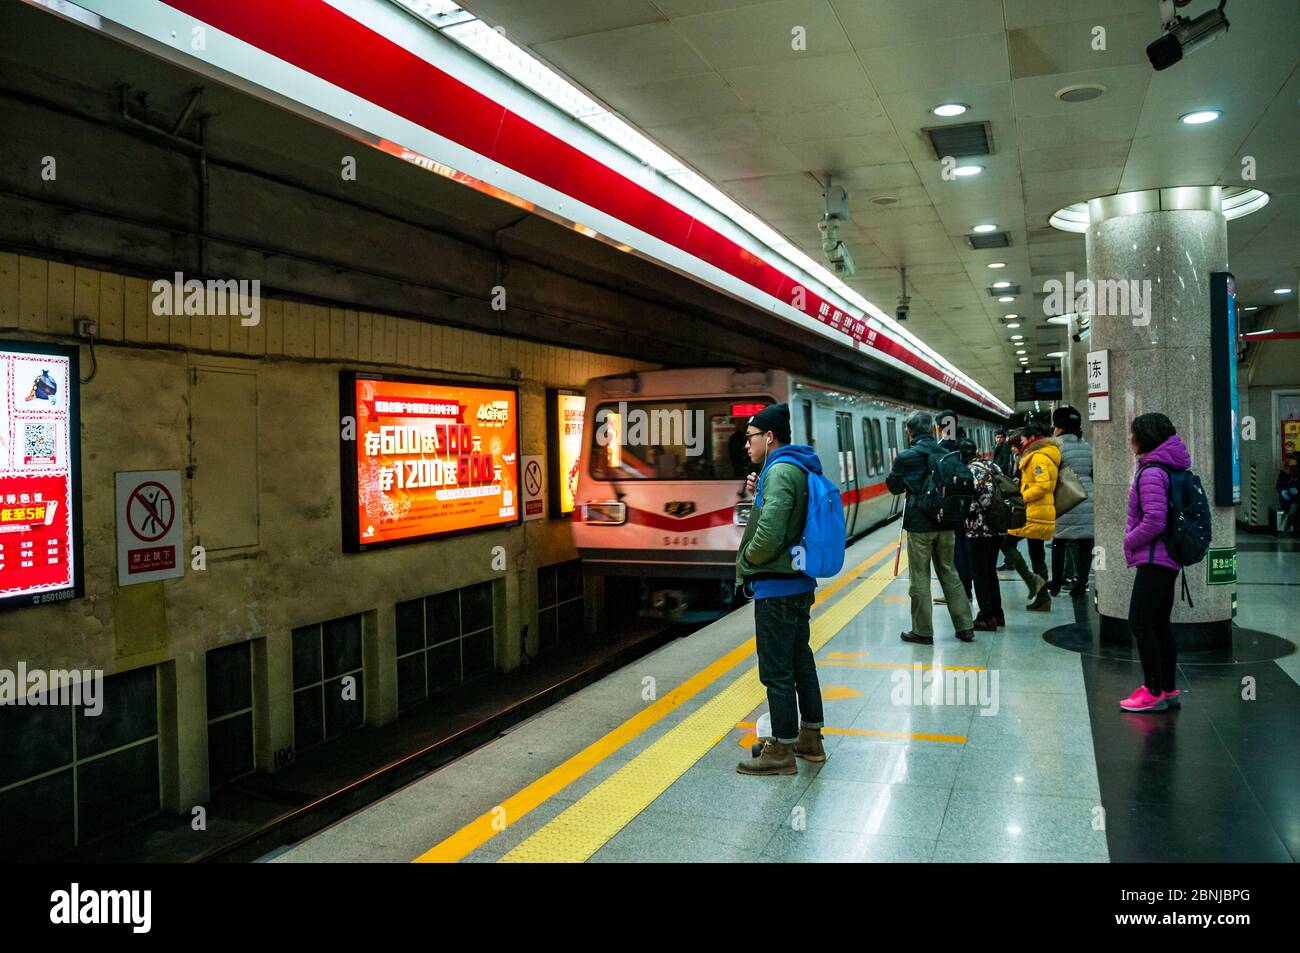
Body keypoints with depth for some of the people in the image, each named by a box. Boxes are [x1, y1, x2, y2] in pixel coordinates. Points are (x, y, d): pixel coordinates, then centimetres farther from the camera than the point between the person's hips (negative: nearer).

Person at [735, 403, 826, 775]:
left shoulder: (780, 471, -19)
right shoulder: (798, 469, 11)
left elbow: (768, 537, -29)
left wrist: (746, 562, -10)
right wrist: (759, 491, 7)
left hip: (776, 586, -10)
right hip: (798, 581, 10)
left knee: (776, 670, 0)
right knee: (799, 659, 18)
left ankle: (782, 751, 9)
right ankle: (810, 737, 30)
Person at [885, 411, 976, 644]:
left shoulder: (905, 458, -10)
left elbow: (893, 487, 6)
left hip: (919, 525, -4)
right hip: (946, 523, 5)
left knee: (920, 579, 5)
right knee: (949, 574, 15)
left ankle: (923, 631, 11)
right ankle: (965, 626, 20)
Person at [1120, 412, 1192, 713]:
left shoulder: (1151, 473, -18)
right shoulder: (1164, 468, 14)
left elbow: (1154, 520, -24)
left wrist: (1130, 541, -9)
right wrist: (1133, 541, 13)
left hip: (1154, 559, -10)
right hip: (1167, 557, 10)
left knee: (1140, 623, -6)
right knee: (1159, 624, 14)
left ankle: (1154, 693, -2)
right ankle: (1168, 691, 21)